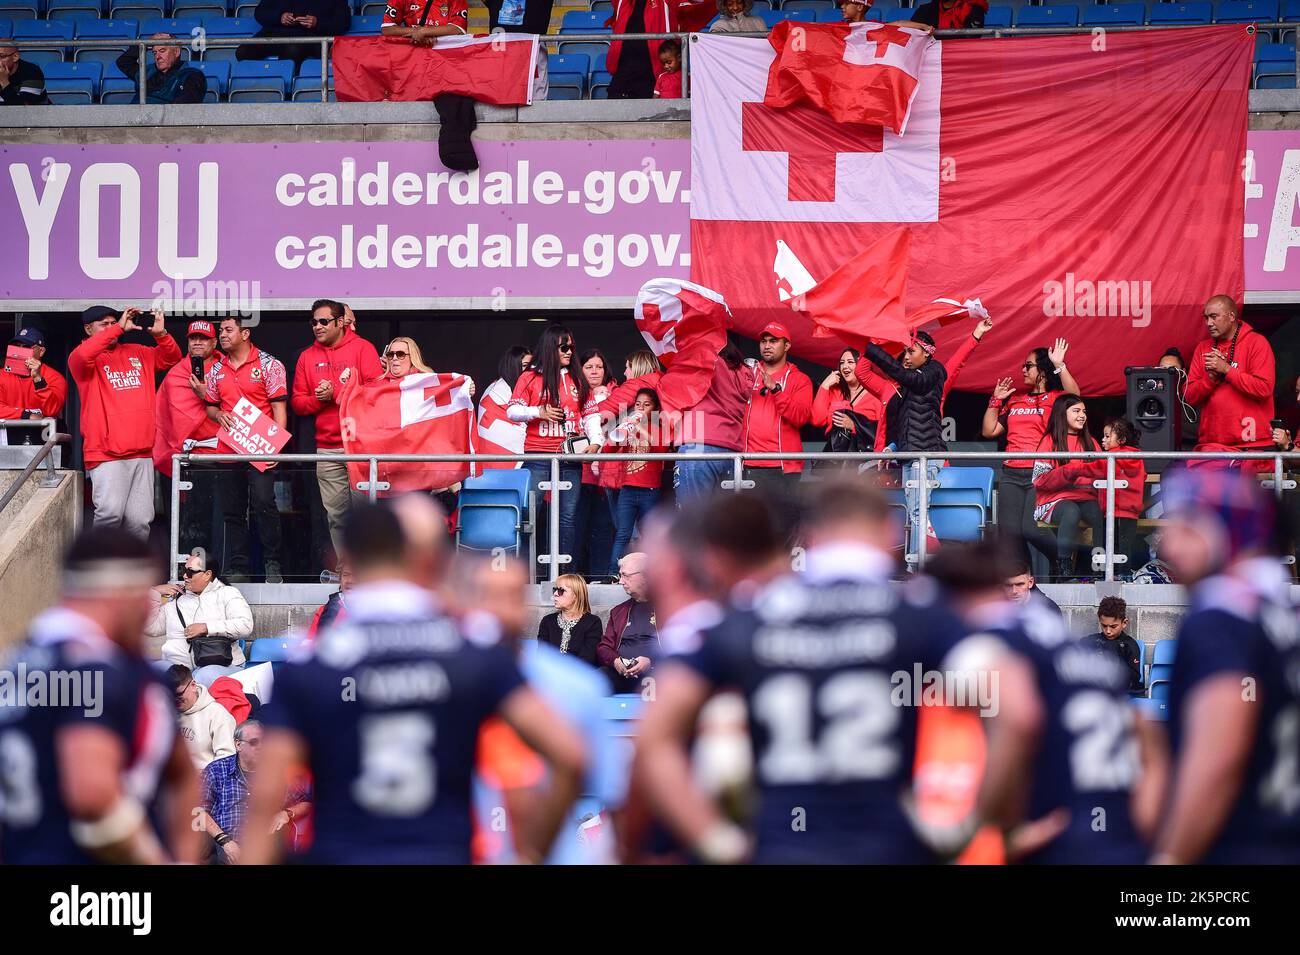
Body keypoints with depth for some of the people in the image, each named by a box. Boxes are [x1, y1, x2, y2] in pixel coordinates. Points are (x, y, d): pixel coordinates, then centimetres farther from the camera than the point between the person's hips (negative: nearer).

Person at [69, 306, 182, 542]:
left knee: (139, 519, 0)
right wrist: (119, 328, -17)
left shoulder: (138, 353, 19)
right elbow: (81, 356, -20)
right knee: (110, 512, -20)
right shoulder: (87, 359, 3)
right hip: (106, 454, -5)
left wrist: (160, 334, 3)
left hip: (142, 453, 5)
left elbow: (171, 358, 25)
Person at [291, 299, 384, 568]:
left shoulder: (362, 348, 2)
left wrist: (336, 394, -11)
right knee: (335, 514, 3)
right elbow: (297, 402, 14)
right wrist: (318, 399, -6)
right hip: (327, 449, 4)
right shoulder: (307, 357, 15)